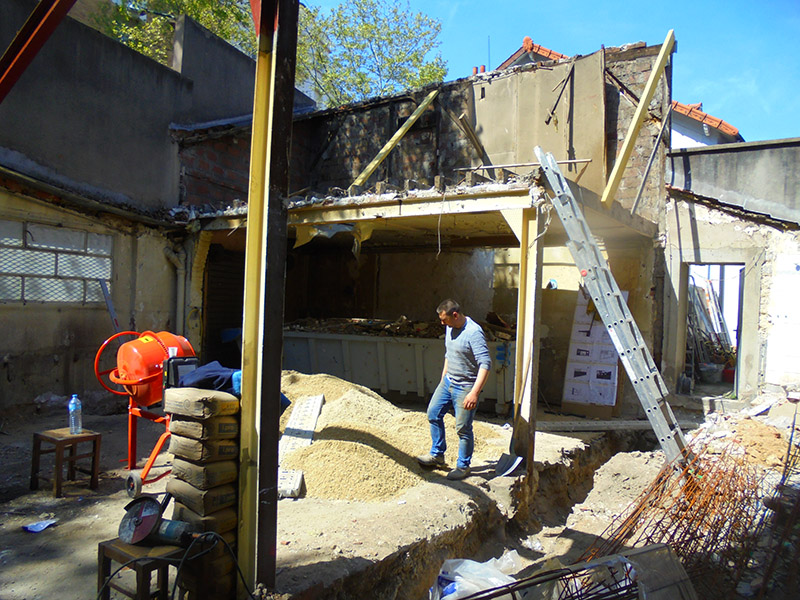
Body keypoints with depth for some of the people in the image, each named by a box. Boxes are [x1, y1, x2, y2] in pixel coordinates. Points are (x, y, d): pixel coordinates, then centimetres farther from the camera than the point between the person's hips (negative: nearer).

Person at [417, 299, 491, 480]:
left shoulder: (474, 332, -24)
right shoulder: (450, 329, 4)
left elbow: (485, 364, -28)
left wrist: (474, 393, -33)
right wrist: (443, 378, 22)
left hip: (465, 387, -9)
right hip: (448, 382, 9)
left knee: (463, 428, 1)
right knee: (433, 413, 14)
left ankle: (463, 466, 19)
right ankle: (437, 455, 30)